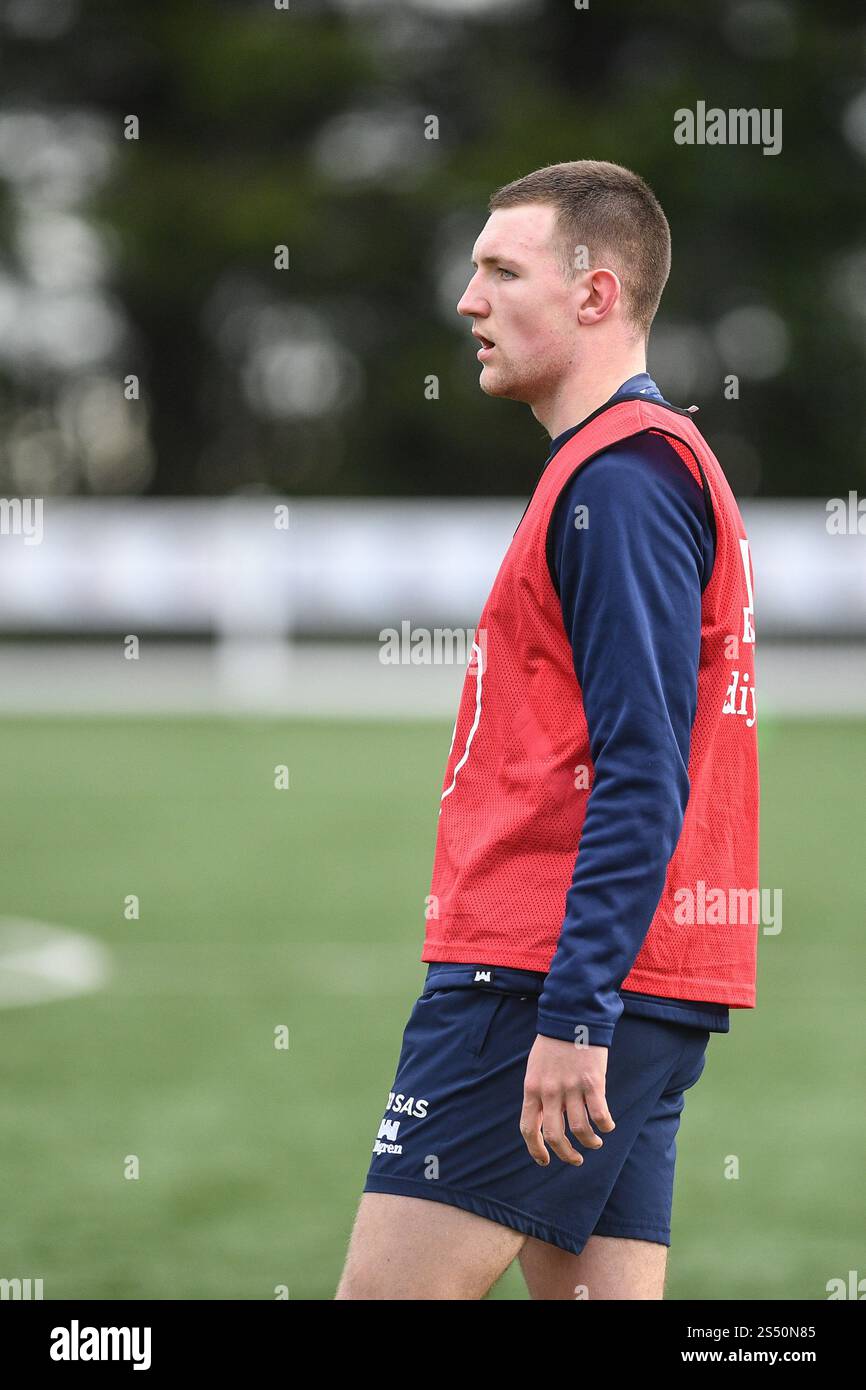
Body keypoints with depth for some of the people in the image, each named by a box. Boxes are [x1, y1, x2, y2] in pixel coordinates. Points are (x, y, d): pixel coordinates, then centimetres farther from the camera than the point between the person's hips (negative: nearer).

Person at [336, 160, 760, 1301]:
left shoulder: (620, 477, -12)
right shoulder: (657, 461, 21)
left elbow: (641, 772, -20)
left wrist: (572, 1013, -24)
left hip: (551, 981, -10)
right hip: (633, 997, 10)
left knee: (385, 1292, -11)